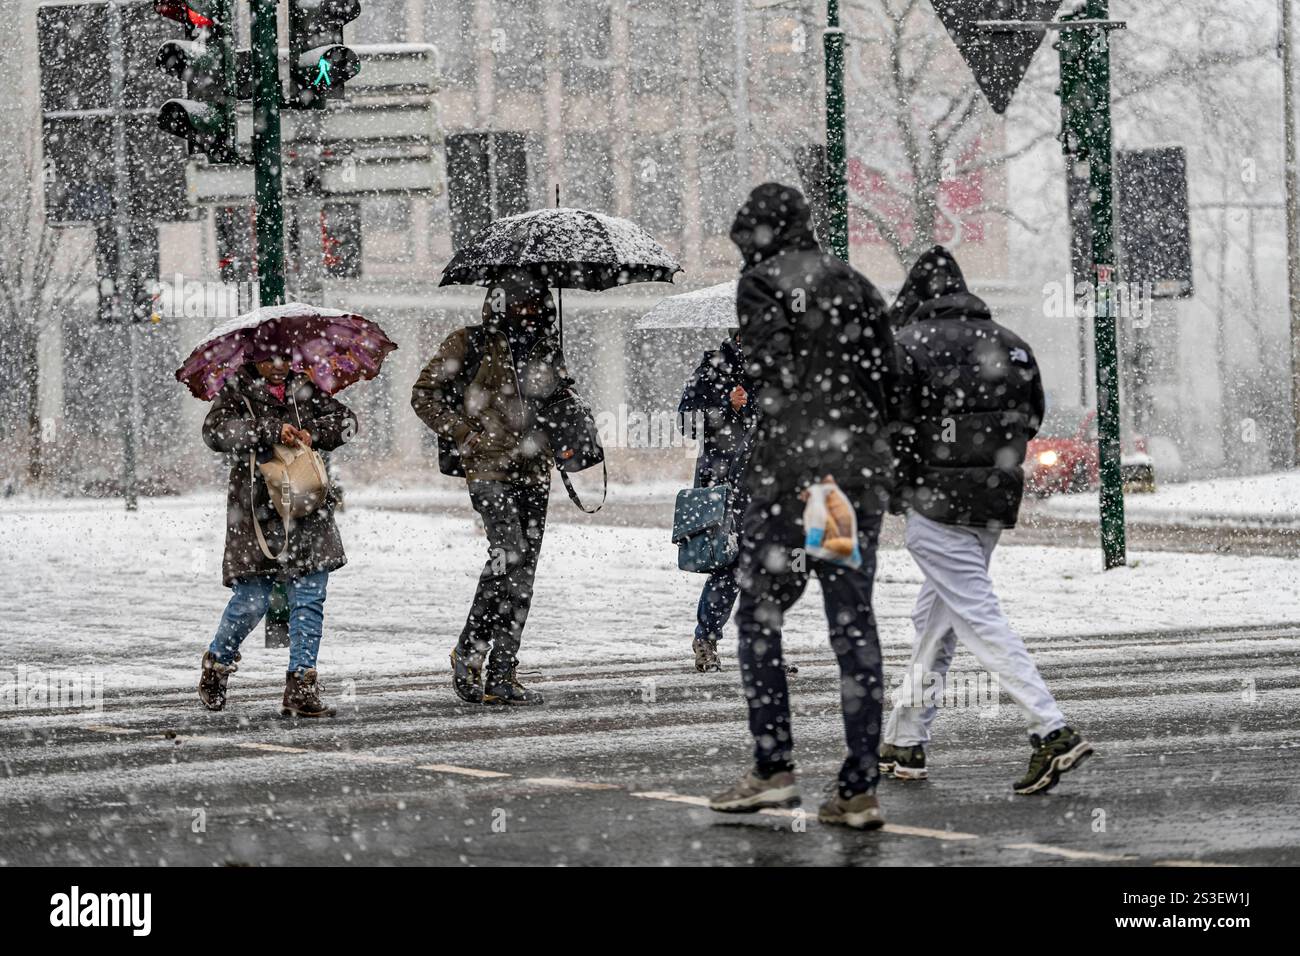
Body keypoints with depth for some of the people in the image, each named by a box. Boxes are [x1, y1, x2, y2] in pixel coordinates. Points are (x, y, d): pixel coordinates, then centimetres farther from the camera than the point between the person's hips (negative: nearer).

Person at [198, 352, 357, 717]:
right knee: (252, 599, -5)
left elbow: (345, 420, 10)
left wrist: (313, 434, -10)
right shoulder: (237, 391, 2)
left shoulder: (304, 390, 14)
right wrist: (271, 432, -23)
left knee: (309, 597, -1)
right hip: (256, 511, -4)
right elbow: (215, 431, -15)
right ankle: (217, 663, 22)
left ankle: (301, 684, 3)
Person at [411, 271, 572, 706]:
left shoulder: (543, 349, 16)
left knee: (523, 572, 3)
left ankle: (502, 675, 6)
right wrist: (463, 433, -8)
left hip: (533, 470, 6)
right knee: (508, 553, -23)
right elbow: (424, 395, 1)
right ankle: (469, 651, -9)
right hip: (489, 467, -6)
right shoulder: (471, 344, 0)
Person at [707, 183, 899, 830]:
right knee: (854, 624, 4)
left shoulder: (763, 285, -2)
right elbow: (887, 381, 12)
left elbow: (773, 371, -13)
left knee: (759, 616, 6)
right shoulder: (857, 288, 16)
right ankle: (859, 789, 1)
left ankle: (774, 769, 0)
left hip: (792, 466, -5)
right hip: (864, 467, 5)